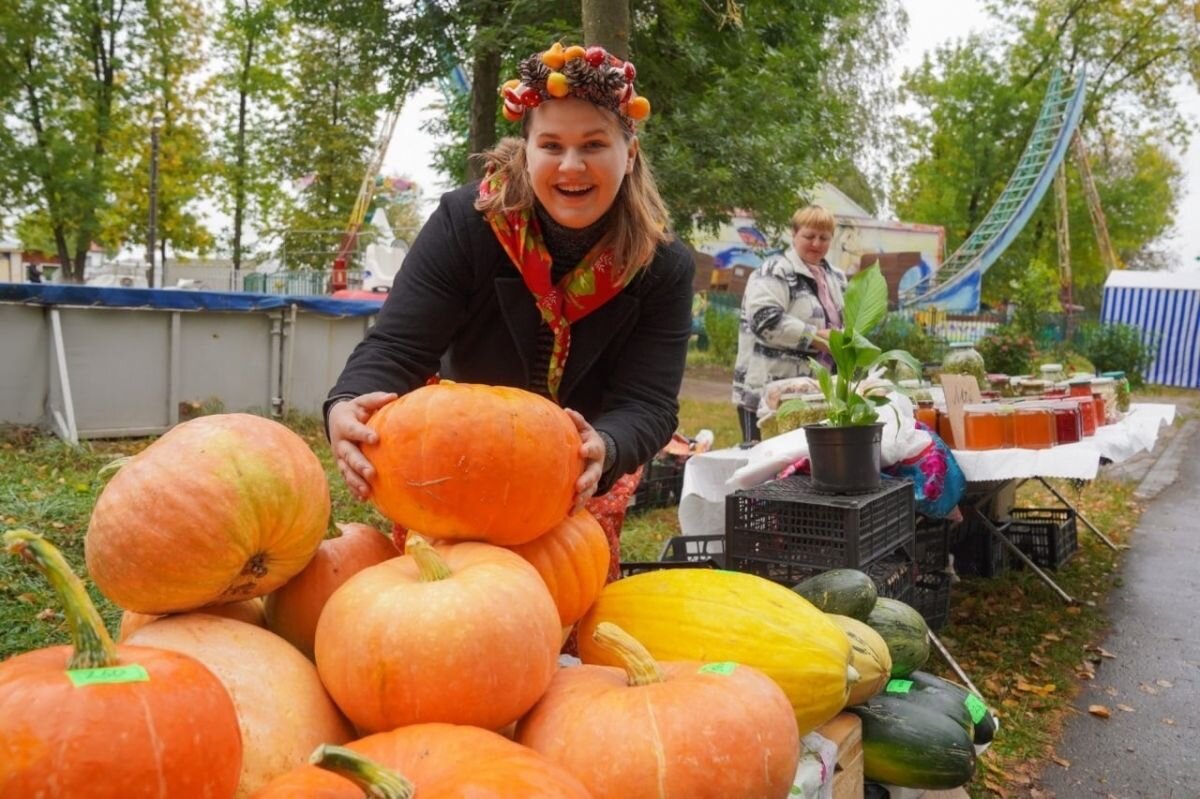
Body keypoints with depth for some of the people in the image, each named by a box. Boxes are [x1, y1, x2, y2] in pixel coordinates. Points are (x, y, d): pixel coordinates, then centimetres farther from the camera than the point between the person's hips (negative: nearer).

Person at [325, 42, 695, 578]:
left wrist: (603, 450, -50)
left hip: (580, 472, 1)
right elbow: (397, 347, -24)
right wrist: (348, 408, -48)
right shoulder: (465, 223, -21)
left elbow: (648, 402, -25)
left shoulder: (663, 267, -19)